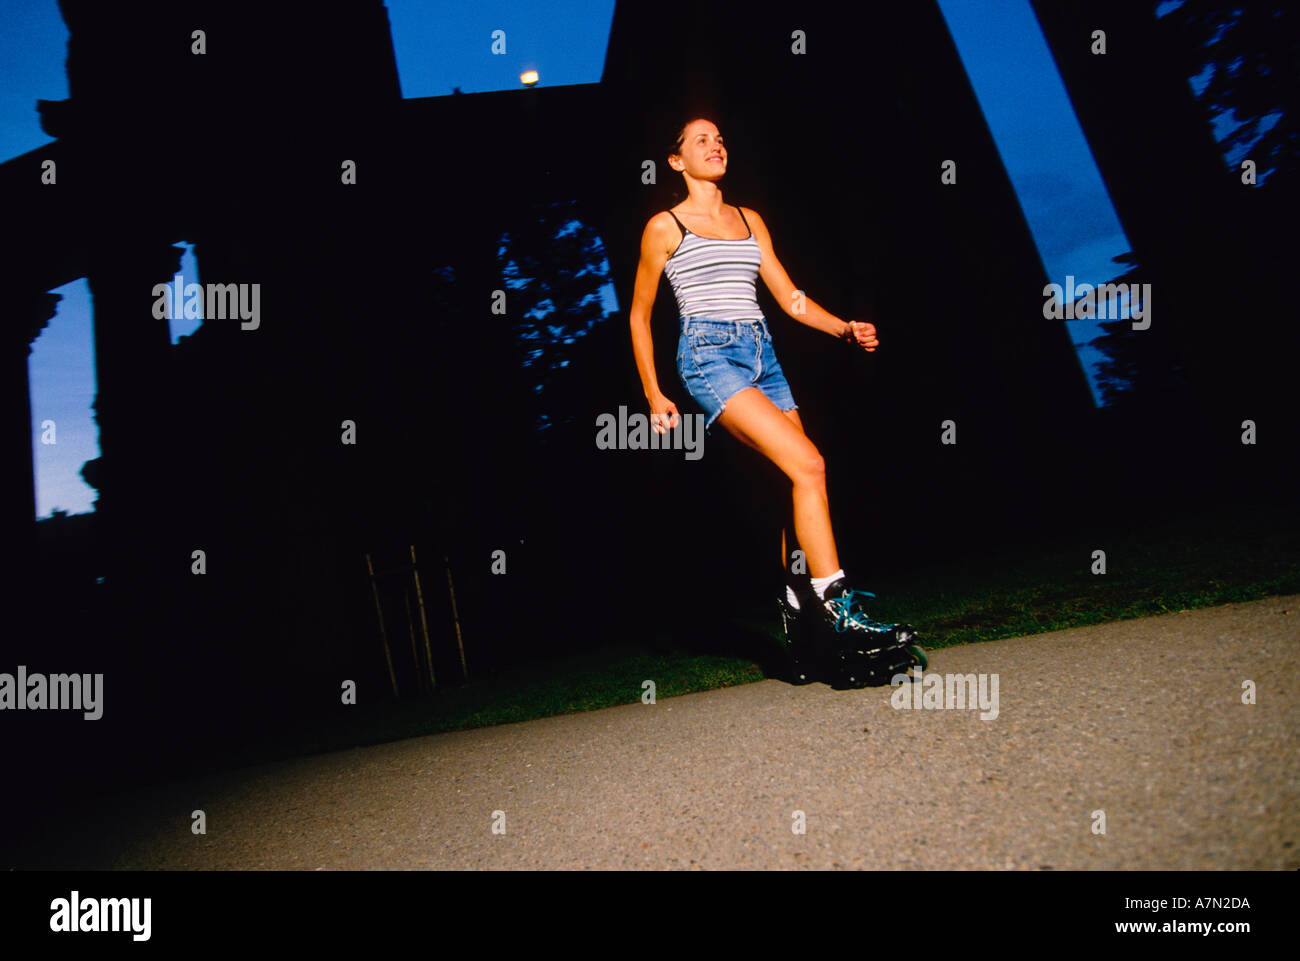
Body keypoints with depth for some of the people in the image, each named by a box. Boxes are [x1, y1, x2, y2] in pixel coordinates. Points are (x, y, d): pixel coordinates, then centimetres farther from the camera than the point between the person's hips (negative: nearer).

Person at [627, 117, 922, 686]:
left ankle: (802, 640, 6)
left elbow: (789, 297, 17)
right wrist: (653, 394, 5)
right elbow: (639, 314, 10)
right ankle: (839, 611, -21)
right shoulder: (665, 227, 6)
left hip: (762, 355, 6)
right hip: (709, 355, -6)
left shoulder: (750, 221, 21)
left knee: (797, 488, -3)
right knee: (808, 465, -23)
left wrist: (846, 329, 0)